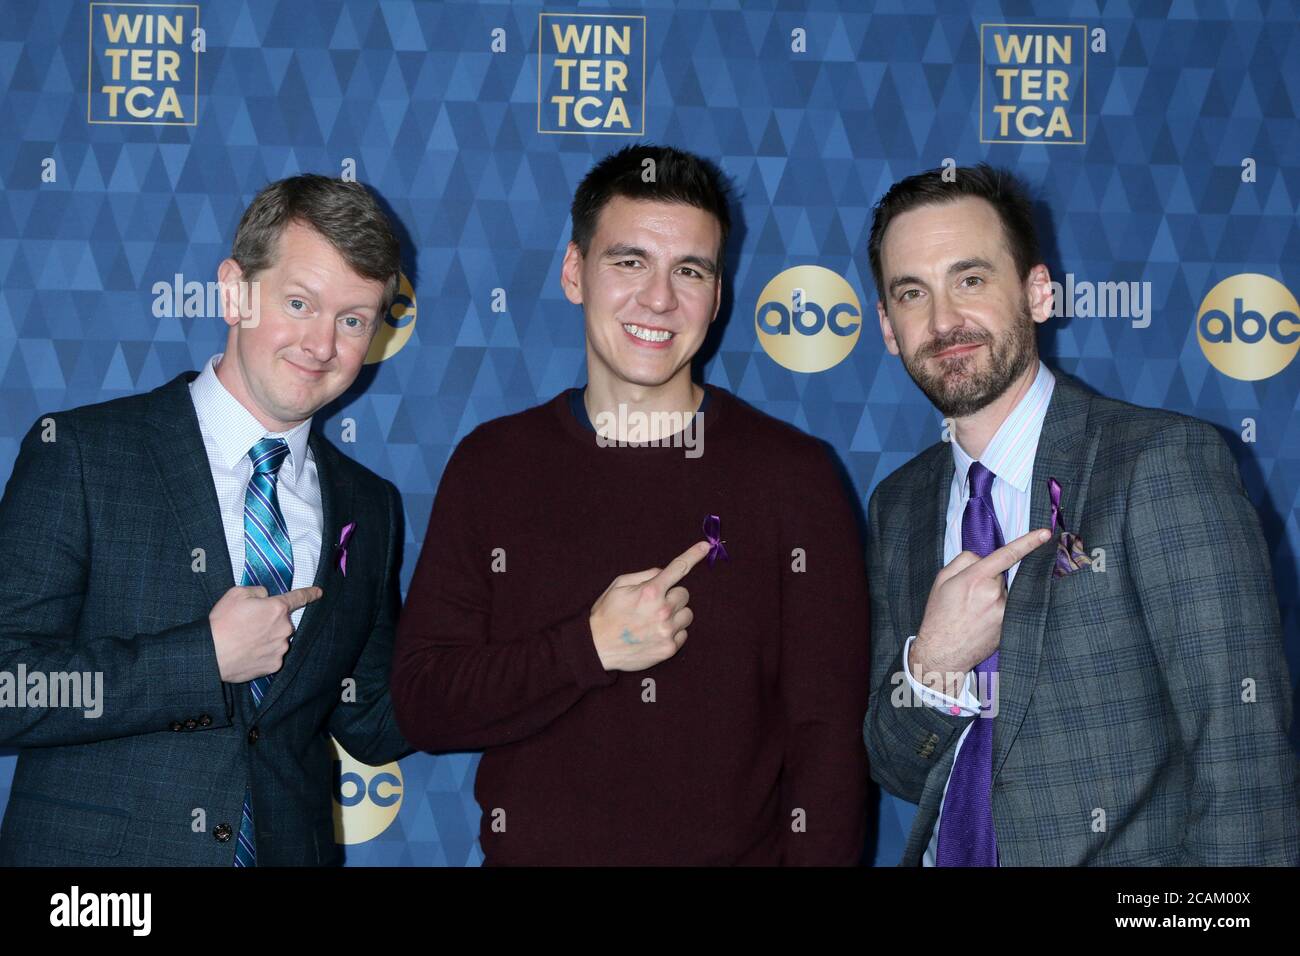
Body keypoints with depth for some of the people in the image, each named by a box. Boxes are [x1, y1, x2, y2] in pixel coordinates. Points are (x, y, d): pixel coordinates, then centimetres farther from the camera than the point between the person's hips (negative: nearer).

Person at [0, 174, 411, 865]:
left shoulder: (370, 509, 6)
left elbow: (370, 726, 11)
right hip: (91, 848, -3)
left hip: (288, 847, 4)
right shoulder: (78, 452, -8)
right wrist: (207, 658, -17)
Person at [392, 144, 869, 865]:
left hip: (740, 849, -1)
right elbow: (420, 705, -5)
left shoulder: (793, 474, -6)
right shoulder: (491, 464, -2)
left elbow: (828, 731, -7)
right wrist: (588, 647, -18)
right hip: (533, 847, 1)